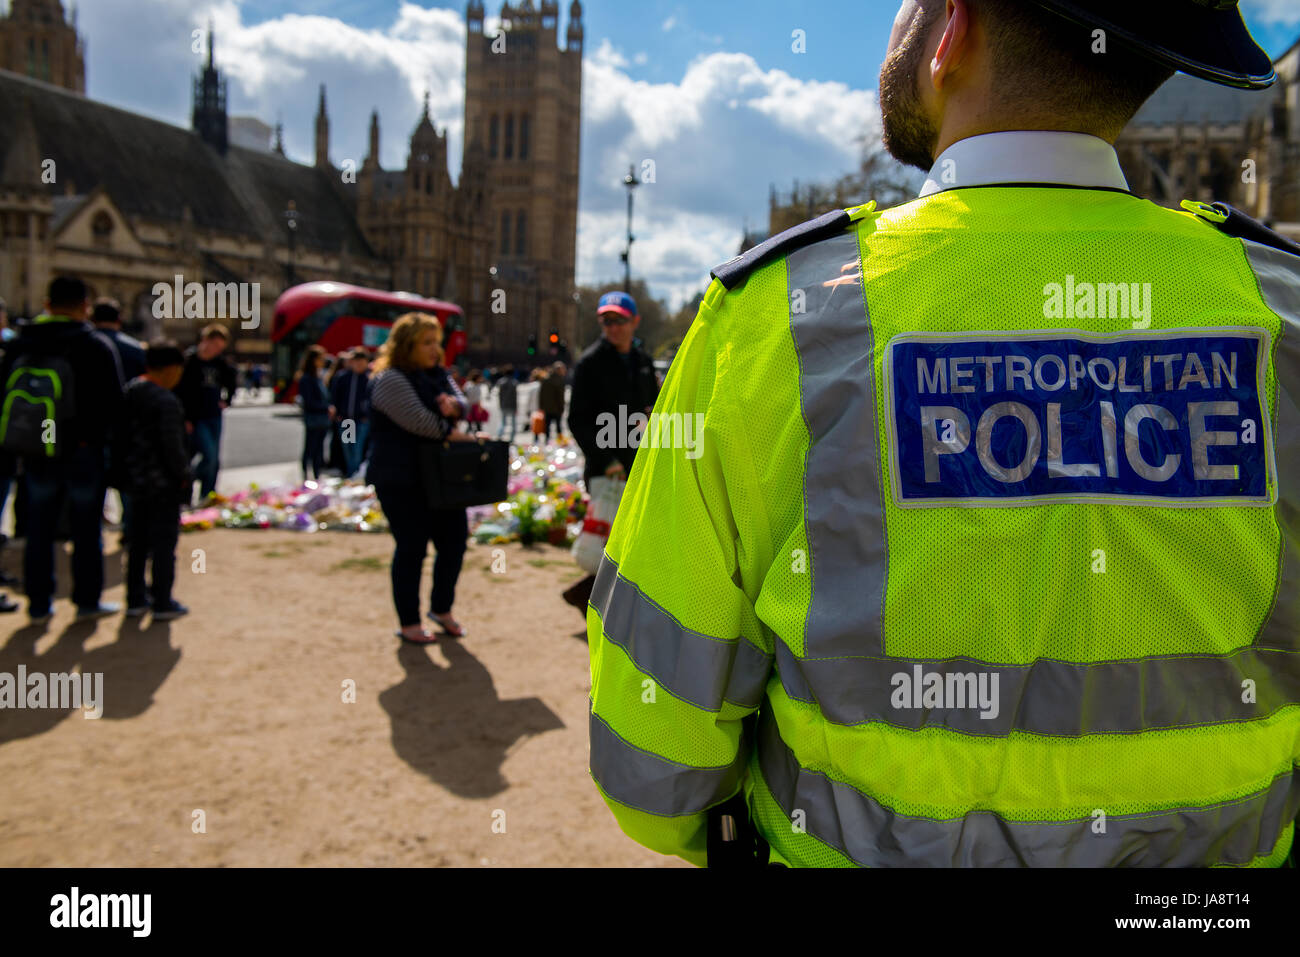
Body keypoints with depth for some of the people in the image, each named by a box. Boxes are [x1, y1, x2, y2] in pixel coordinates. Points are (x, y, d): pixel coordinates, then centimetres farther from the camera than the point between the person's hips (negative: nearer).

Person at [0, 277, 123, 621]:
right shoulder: (95, 346, -9)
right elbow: (113, 400, -11)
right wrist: (96, 435, 3)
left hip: (36, 453, 4)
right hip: (83, 451, -4)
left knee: (39, 530, 12)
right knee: (86, 529, 6)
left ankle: (38, 603, 17)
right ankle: (87, 600, 11)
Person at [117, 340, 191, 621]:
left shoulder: (129, 392, 6)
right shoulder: (166, 401, -19)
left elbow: (121, 435, 10)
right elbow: (172, 446, -20)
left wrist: (129, 469, 15)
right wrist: (183, 476, -9)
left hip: (136, 481, 8)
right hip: (163, 483, -8)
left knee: (138, 540, 16)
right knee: (164, 542, 2)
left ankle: (136, 598, 24)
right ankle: (162, 603, 7)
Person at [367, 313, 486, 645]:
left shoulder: (438, 374, 14)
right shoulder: (389, 379, -13)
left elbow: (462, 405, 4)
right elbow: (420, 422, -21)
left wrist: (454, 406, -20)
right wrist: (466, 438, -16)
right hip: (401, 480, -8)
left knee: (454, 541, 8)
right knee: (411, 549, -1)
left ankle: (442, 608, 28)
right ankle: (408, 624, 12)